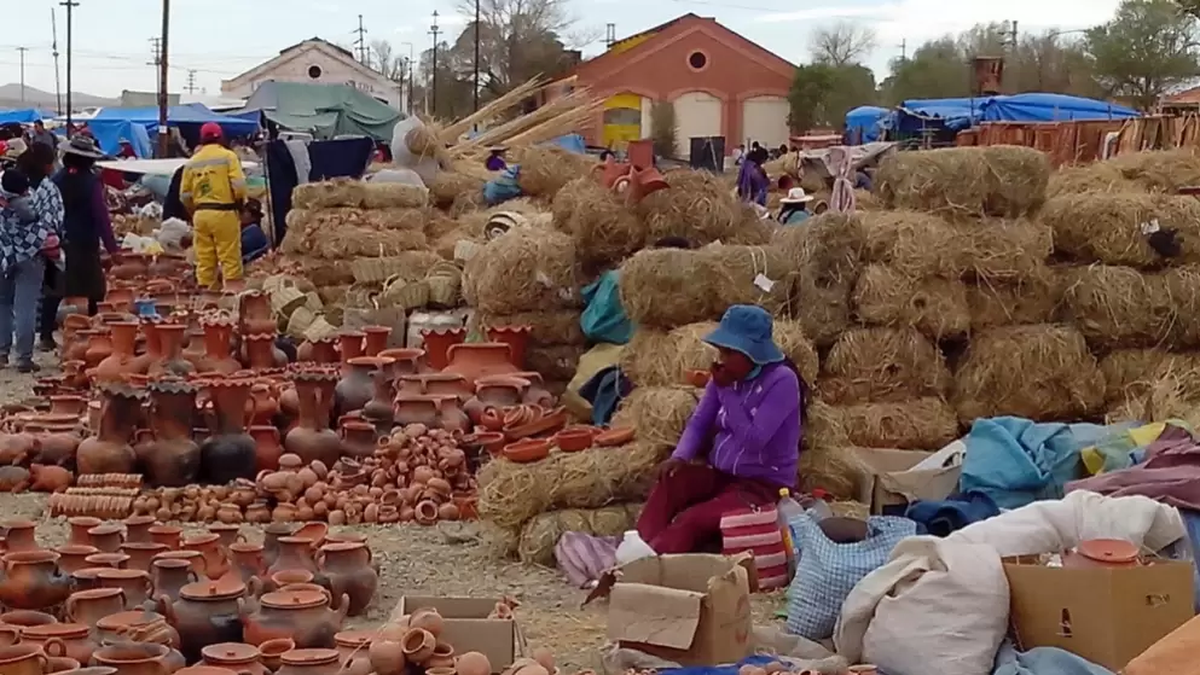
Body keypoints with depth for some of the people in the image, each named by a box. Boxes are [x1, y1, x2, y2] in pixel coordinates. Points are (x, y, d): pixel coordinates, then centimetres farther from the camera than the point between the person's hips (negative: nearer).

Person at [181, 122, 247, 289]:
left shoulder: (192, 161, 9)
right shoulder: (228, 156, -3)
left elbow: (185, 195, 8)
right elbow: (239, 186, -11)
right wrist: (240, 205, 5)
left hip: (200, 214, 4)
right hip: (224, 213, -4)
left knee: (204, 261, 8)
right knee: (230, 259, -3)